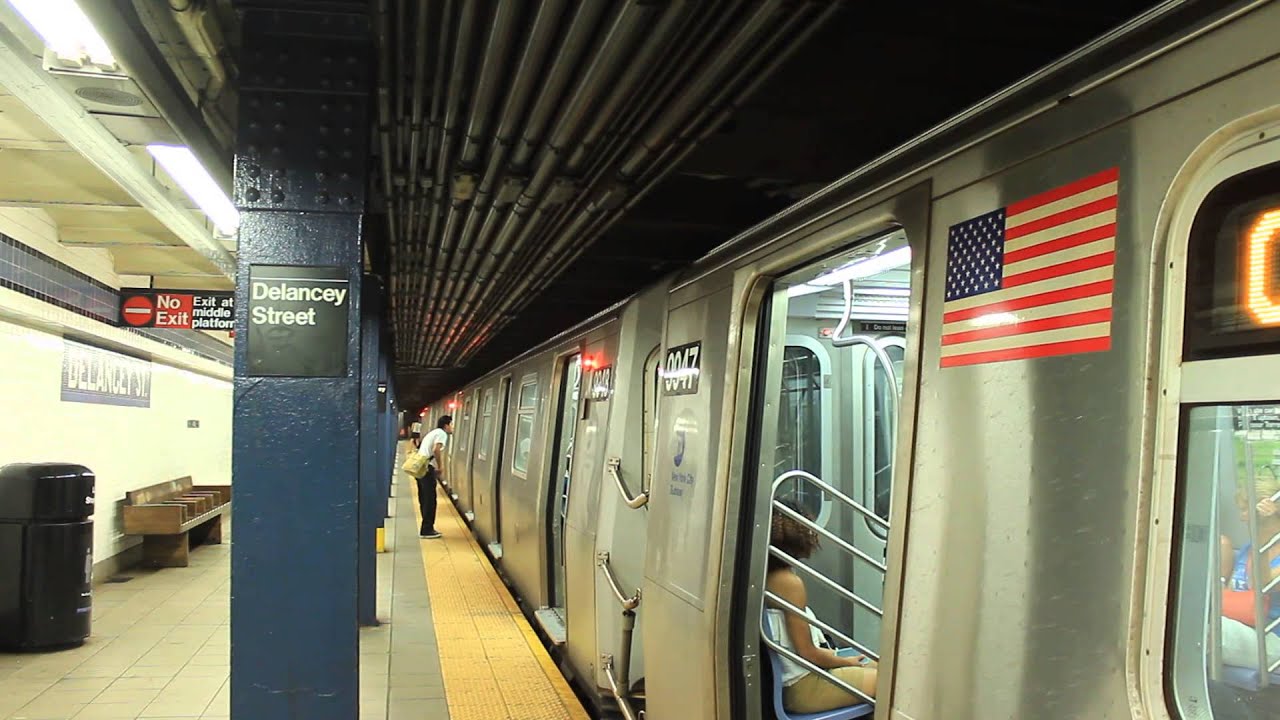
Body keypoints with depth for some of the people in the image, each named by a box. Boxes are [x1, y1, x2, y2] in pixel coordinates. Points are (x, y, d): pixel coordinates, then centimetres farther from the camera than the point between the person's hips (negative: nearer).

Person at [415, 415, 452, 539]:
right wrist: (439, 467, -12)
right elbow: (436, 450, -22)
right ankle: (427, 530, 0)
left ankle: (426, 528, 20)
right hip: (427, 468, -10)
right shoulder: (442, 434, -6)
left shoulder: (433, 432, 23)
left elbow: (420, 448, 24)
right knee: (430, 500, -3)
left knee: (424, 500, 14)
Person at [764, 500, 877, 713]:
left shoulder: (766, 577, 4)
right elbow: (807, 653, -17)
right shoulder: (789, 582, -20)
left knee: (876, 666, 19)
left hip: (787, 684, 9)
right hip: (802, 689, -9)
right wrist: (845, 662, 0)